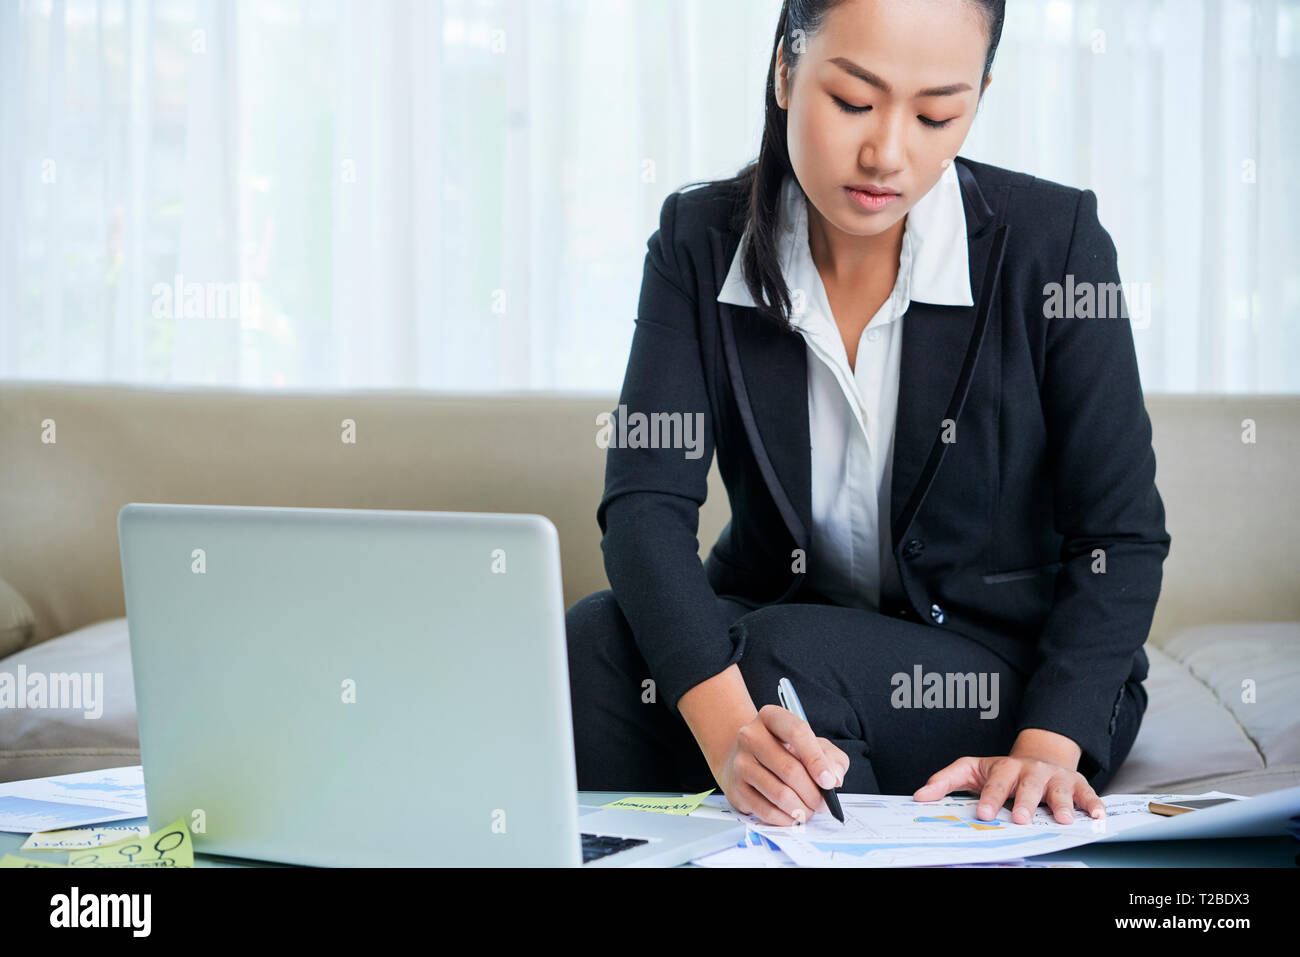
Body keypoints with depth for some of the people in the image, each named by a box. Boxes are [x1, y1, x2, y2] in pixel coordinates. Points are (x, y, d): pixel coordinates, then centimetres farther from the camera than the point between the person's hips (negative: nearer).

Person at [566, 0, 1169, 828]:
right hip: (777, 620, 3)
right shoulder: (702, 240, -6)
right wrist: (728, 731, -36)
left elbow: (1121, 540, -10)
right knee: (598, 639, -26)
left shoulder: (1055, 244, -12)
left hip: (1013, 670, -3)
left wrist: (1047, 748, -27)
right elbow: (646, 500, -18)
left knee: (784, 655, -32)